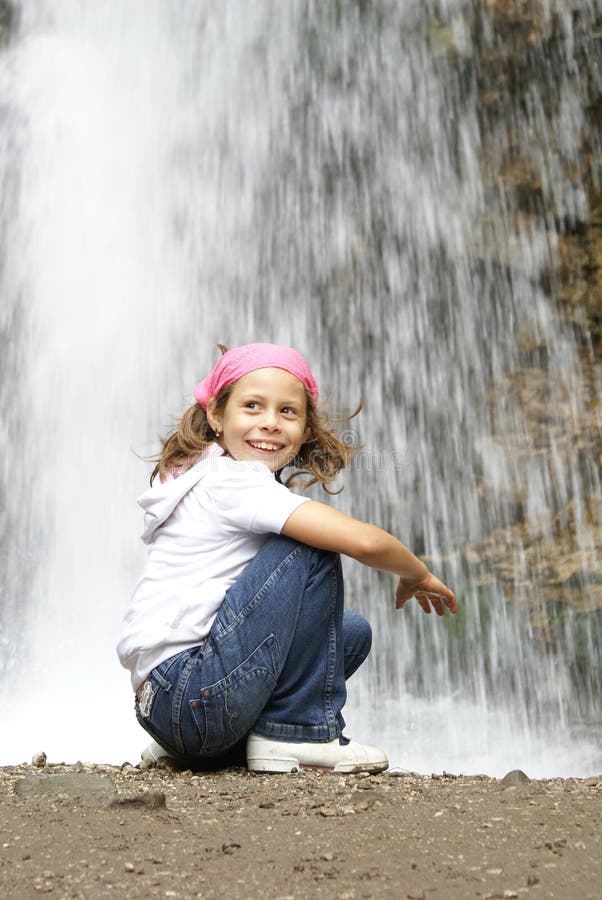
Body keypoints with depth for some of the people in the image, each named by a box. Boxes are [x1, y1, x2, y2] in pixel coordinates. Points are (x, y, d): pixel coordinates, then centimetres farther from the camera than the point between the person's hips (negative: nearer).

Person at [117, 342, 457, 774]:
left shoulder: (206, 480, 14)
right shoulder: (233, 479, -15)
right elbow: (362, 540, -23)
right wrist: (418, 575, -3)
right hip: (188, 697, -10)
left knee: (353, 631, 16)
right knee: (313, 550, -12)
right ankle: (297, 733, -4)